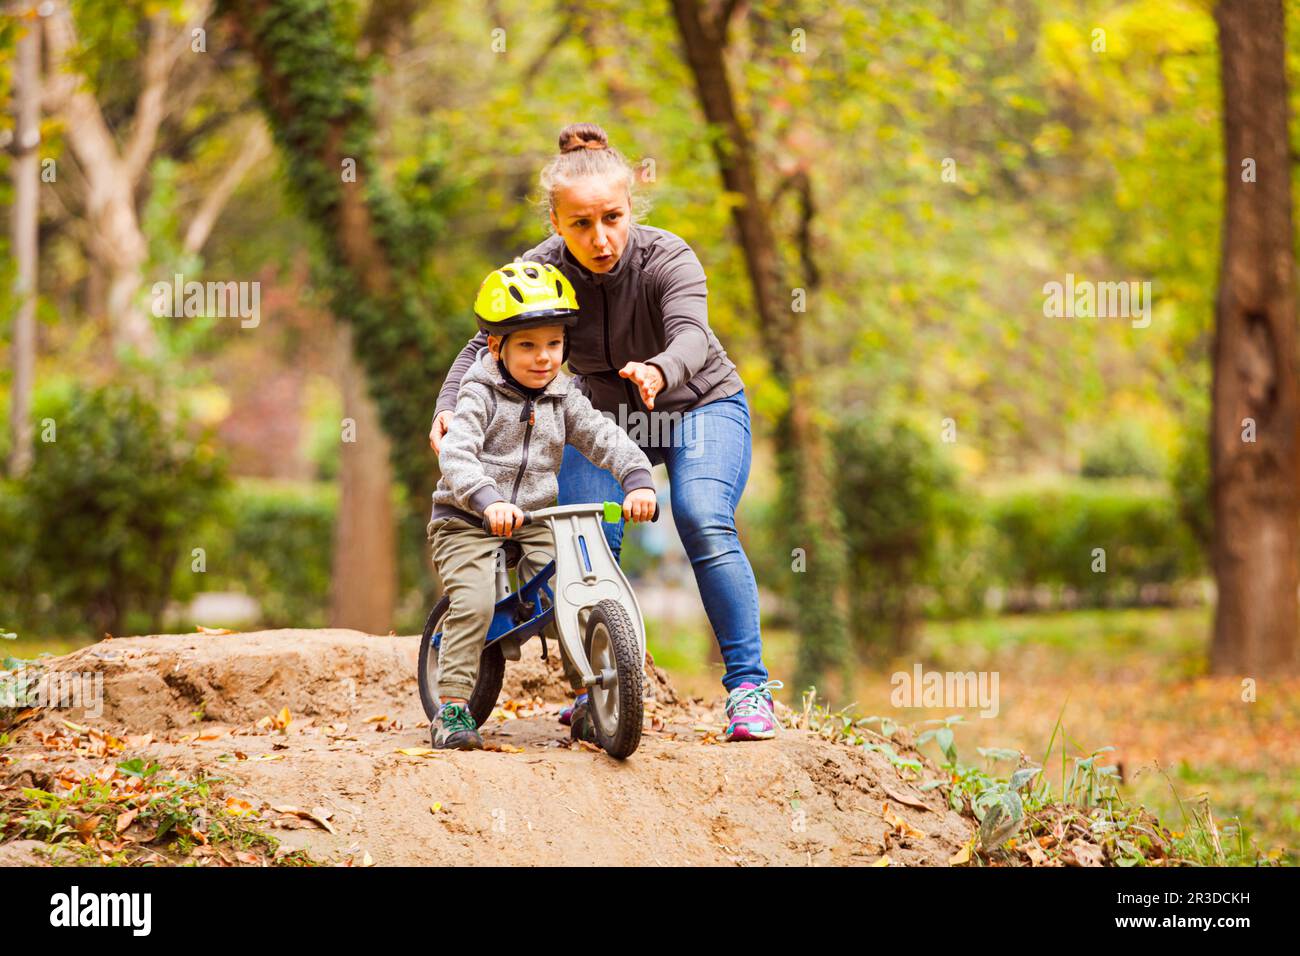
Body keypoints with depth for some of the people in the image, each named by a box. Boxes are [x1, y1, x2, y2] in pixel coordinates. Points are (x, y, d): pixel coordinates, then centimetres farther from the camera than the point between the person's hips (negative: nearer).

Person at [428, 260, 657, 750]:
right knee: (473, 603, -23)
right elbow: (455, 456, -24)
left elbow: (606, 439, -4)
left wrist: (638, 480, -24)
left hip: (535, 523, 4)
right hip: (468, 523, -4)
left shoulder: (563, 398, 6)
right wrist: (489, 501, -41)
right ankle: (452, 707, -13)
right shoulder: (480, 395, -9)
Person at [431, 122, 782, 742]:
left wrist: (657, 372, -67)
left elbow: (691, 335, -44)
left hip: (700, 407, -3)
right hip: (605, 418, 3)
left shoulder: (666, 259, -27)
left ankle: (748, 685, -17)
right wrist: (448, 405, -30)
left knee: (704, 523, -26)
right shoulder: (540, 271, -18)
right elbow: (487, 344, -11)